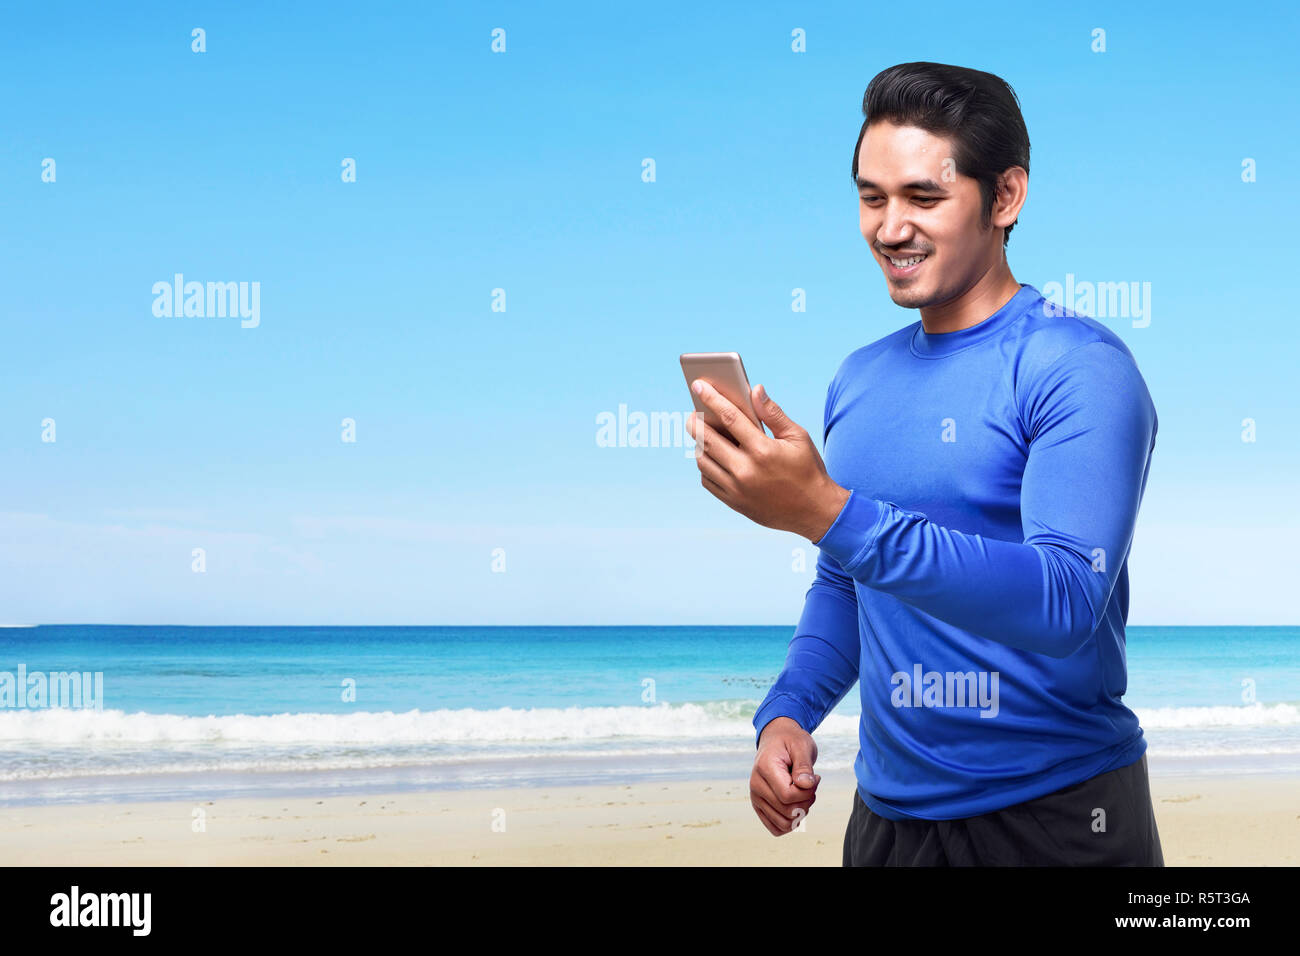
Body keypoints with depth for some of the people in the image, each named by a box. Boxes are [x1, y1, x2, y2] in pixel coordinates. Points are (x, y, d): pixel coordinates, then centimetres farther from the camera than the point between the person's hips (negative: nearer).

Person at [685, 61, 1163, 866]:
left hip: (1052, 818, -6)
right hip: (890, 810, 6)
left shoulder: (1079, 368, -14)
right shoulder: (860, 380, 7)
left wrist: (827, 512, -33)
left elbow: (1065, 602, -26)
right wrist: (788, 714, -2)